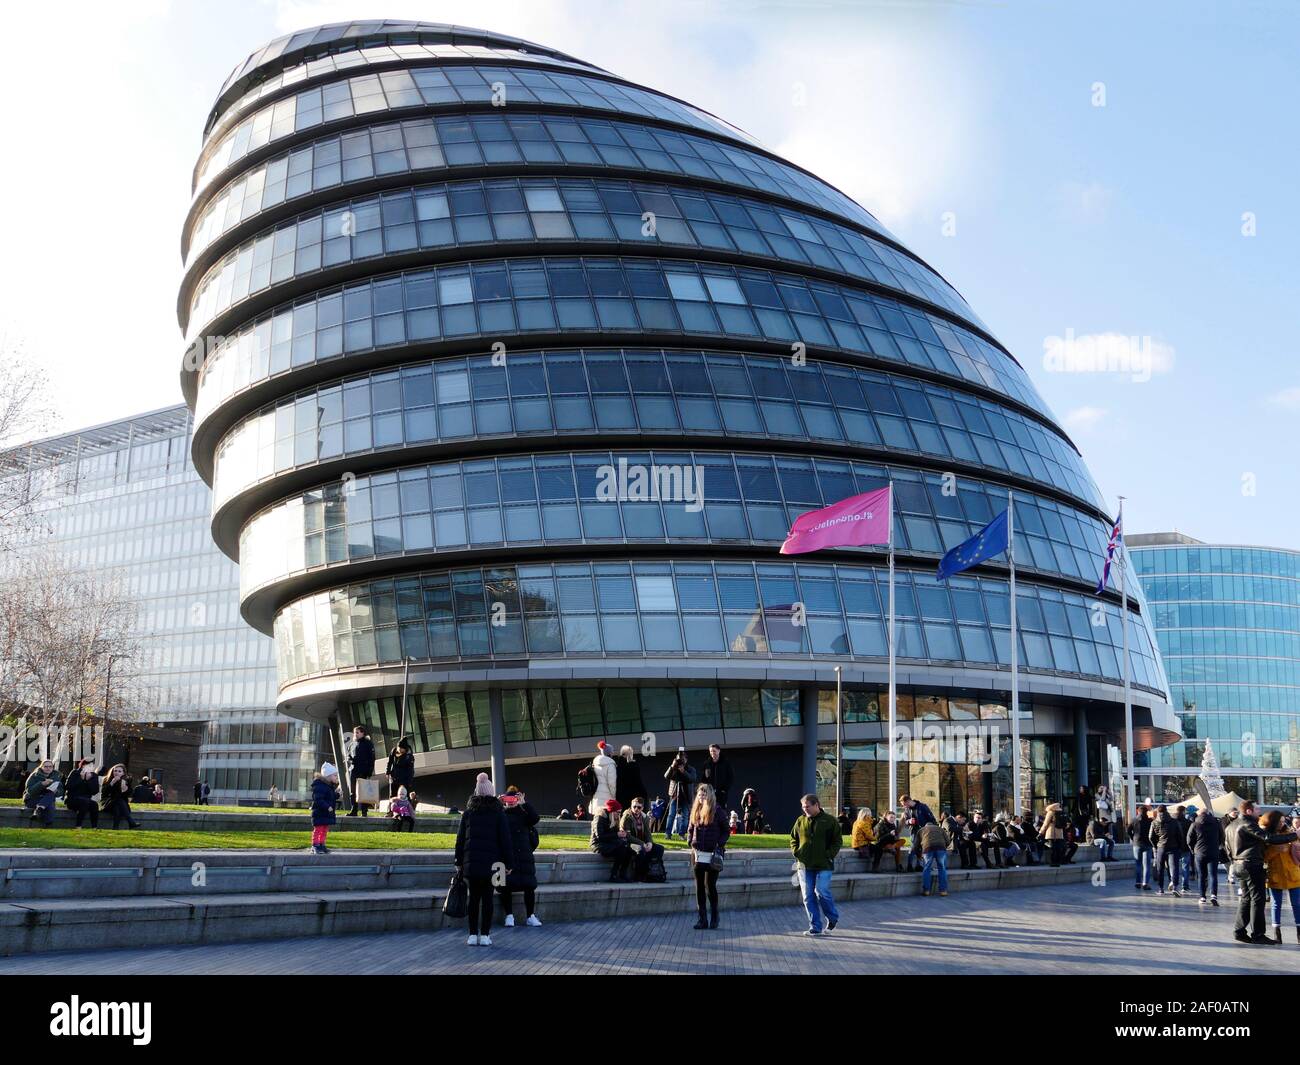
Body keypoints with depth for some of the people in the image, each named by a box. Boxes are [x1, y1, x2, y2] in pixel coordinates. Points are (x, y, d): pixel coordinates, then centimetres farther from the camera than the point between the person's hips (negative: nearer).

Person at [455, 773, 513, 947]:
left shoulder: (468, 812, 5)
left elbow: (460, 839, 7)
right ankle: (485, 935, 2)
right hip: (492, 863, -2)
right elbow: (505, 840, -2)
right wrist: (508, 863, 3)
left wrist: (459, 862, 13)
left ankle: (473, 935, 7)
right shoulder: (498, 813, -1)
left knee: (474, 897, 8)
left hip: (471, 862, 2)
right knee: (487, 897, 3)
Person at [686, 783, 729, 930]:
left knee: (710, 885, -4)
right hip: (697, 853, 4)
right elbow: (689, 829, 18)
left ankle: (714, 916, 14)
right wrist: (690, 840, 0)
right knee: (699, 887, 6)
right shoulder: (695, 810, 9)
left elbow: (726, 831, 1)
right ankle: (702, 919, 12)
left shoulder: (717, 810, -3)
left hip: (712, 854, -4)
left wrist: (720, 845, -11)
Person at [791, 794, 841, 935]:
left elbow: (838, 840, 1)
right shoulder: (800, 821, 8)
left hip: (823, 865, -4)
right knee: (808, 896, 3)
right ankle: (815, 927, 11)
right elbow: (793, 838, 19)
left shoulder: (830, 821, -2)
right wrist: (795, 851, 3)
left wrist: (830, 854, -10)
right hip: (804, 865, 4)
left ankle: (833, 918, 17)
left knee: (822, 892, -10)